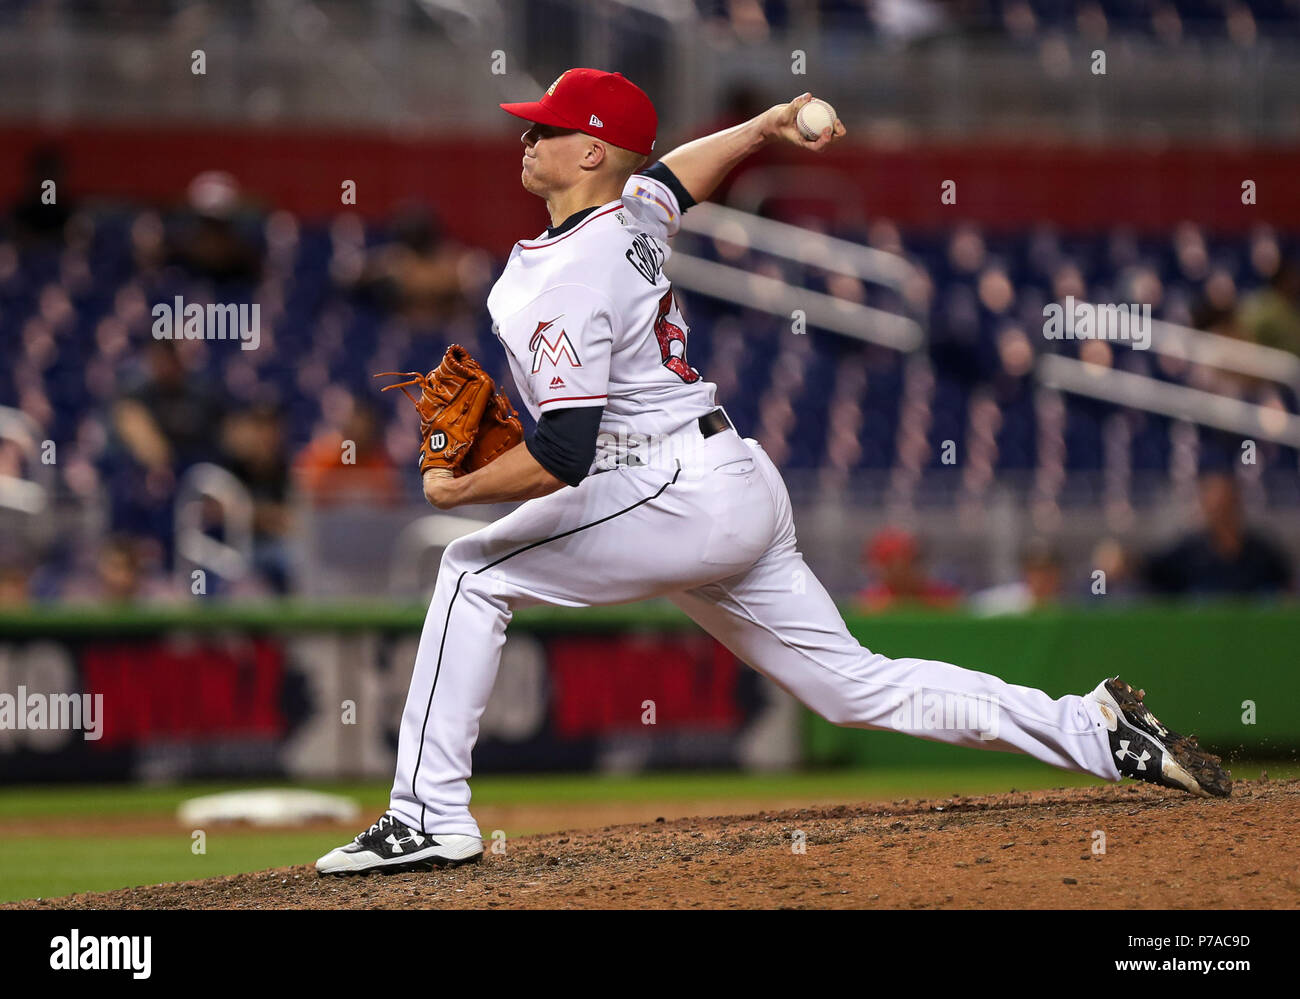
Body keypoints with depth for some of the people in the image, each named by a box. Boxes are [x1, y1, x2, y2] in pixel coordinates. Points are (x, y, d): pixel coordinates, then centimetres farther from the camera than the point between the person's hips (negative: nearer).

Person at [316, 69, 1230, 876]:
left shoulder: (566, 281, -16)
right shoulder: (634, 211, 12)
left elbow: (565, 454, -22)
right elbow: (676, 170, 38)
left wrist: (460, 489, -10)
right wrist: (767, 127, 33)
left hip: (681, 497, -10)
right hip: (744, 488, 10)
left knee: (475, 572, -3)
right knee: (857, 688, 11)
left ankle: (431, 817, -6)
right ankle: (1095, 731, 8)